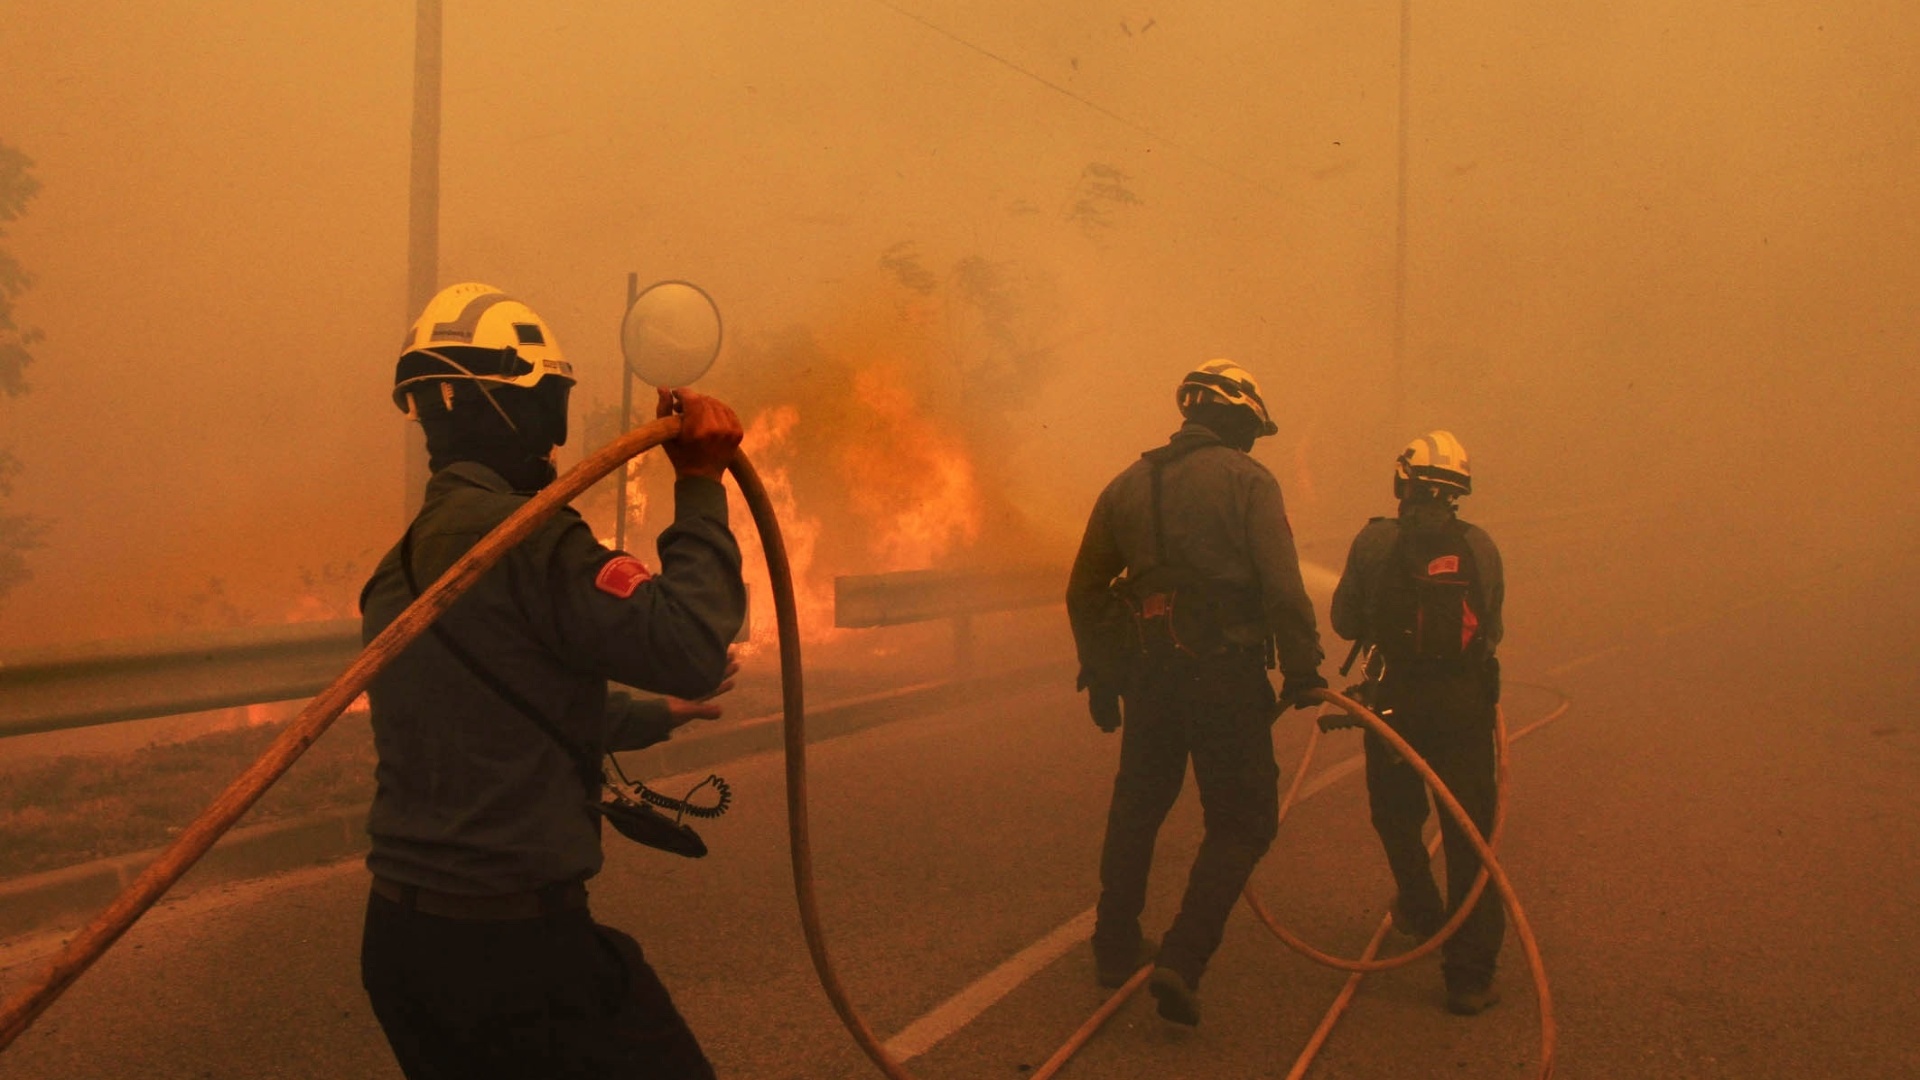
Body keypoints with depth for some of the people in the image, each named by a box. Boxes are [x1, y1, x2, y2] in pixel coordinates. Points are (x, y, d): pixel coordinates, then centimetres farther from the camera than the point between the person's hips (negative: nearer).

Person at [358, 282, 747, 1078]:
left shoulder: (399, 566, 12)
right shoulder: (522, 538, -18)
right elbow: (686, 648, -22)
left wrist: (656, 718, 35)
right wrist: (701, 489, -11)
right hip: (513, 946, -9)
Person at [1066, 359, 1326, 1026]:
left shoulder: (1126, 485, 13)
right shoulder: (1247, 480, -3)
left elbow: (1085, 592, 17)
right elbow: (1282, 587, -13)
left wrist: (1099, 675, 25)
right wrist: (1303, 672, -6)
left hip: (1148, 672, 5)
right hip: (1226, 672, -5)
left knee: (1136, 808, 21)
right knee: (1242, 821, 6)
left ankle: (1116, 947, 32)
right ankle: (1180, 961, -6)